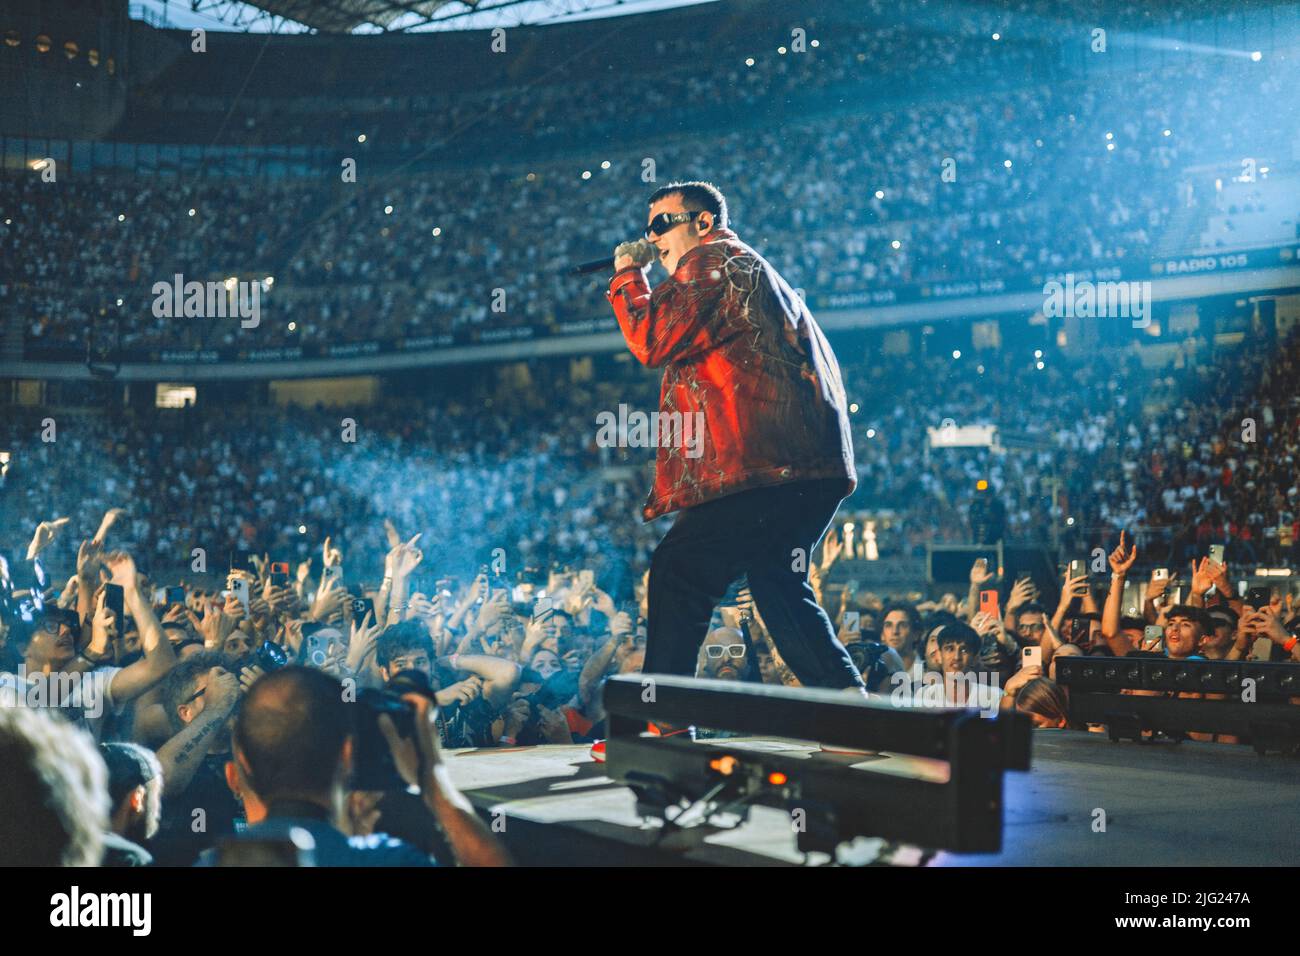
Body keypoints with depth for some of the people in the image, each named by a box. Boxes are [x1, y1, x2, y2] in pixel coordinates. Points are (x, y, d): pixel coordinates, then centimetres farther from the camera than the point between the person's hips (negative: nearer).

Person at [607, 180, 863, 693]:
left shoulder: (713, 260, -1)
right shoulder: (749, 267, 31)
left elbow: (652, 341, -9)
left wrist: (627, 273, 3)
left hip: (767, 464, -10)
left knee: (677, 570, -9)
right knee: (777, 582, 18)